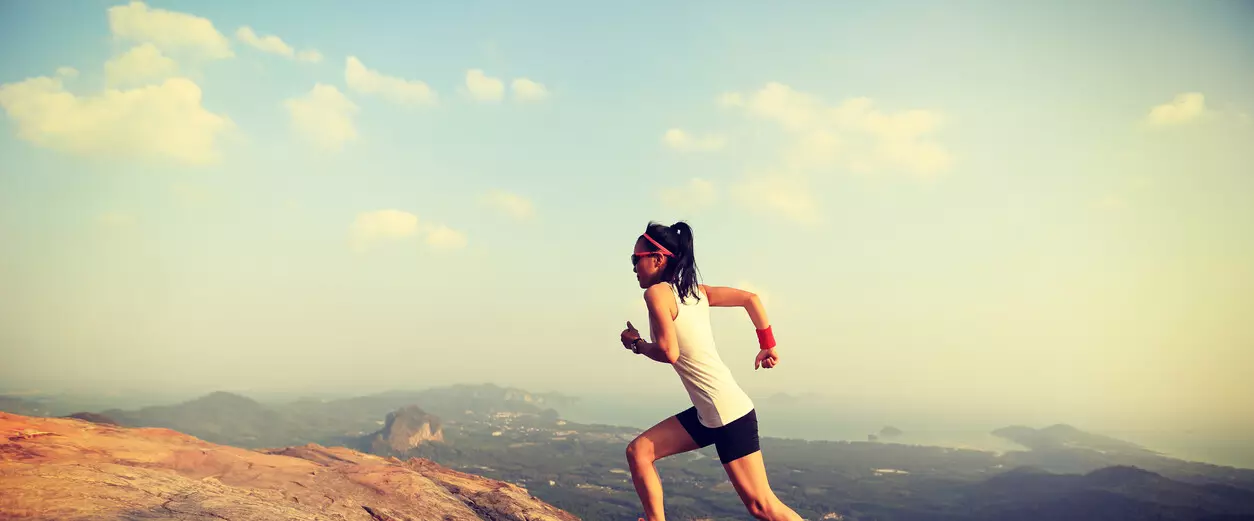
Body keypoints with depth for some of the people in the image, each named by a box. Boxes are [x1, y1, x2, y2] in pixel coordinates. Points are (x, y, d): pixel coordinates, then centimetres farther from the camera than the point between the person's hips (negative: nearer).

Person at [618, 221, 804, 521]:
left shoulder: (657, 293, -11)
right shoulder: (696, 291, 10)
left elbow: (669, 352, -20)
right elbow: (750, 299, 9)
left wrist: (636, 344, -1)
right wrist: (767, 345, 15)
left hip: (729, 414, -9)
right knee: (639, 451, 10)